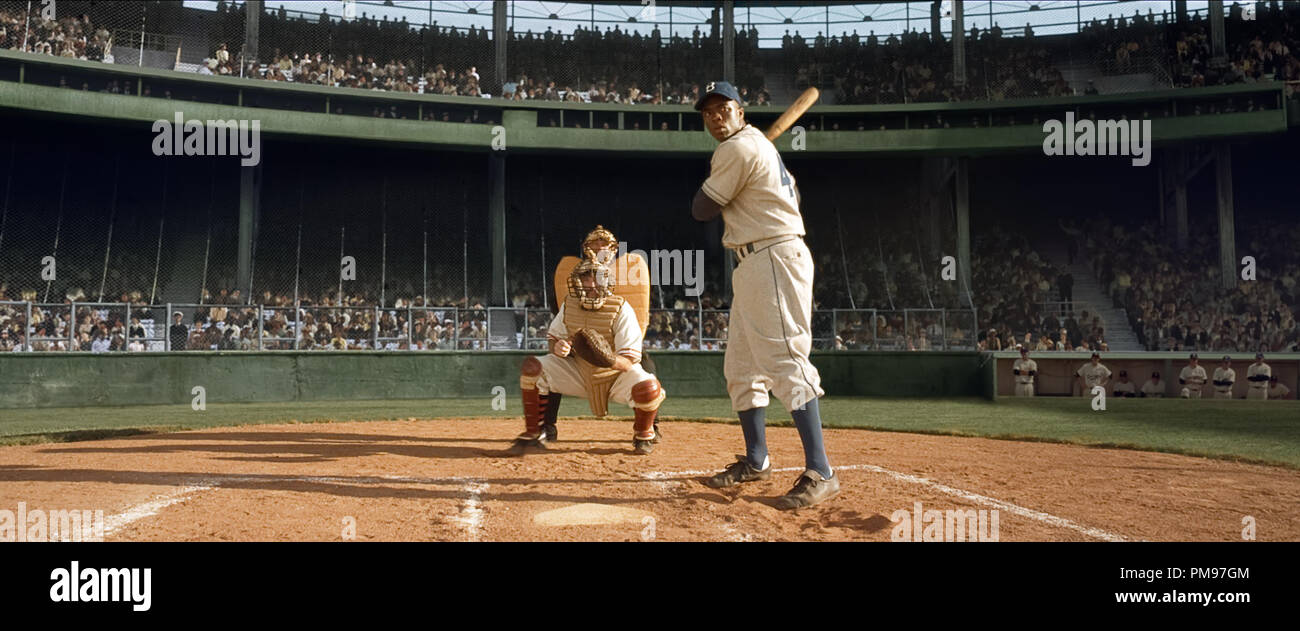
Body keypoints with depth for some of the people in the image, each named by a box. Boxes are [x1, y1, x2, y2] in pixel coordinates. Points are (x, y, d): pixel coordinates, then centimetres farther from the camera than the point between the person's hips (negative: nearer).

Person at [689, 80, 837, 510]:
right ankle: (756, 461, 24)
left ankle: (820, 473, -19)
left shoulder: (738, 149, -11)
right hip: (752, 265, 11)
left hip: (773, 260, -11)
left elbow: (701, 210, -7)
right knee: (740, 365, 15)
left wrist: (710, 185, 13)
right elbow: (790, 194, 26)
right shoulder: (758, 145, 20)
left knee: (785, 360, -17)